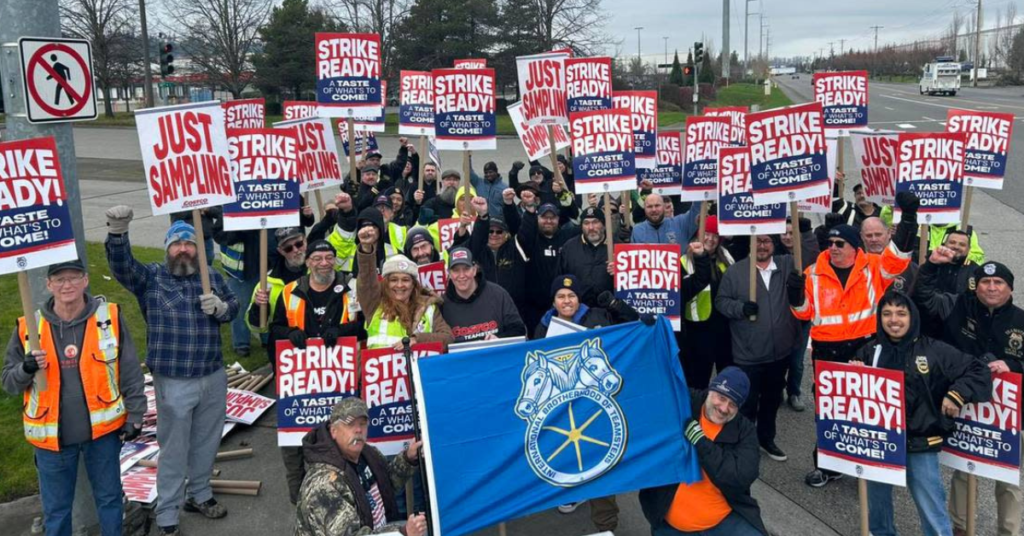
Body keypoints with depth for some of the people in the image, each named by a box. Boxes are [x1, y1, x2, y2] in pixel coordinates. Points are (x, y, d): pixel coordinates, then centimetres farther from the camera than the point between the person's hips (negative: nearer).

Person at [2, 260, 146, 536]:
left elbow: (130, 371, -2)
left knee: (109, 498, 17)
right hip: (51, 435, 1)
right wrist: (26, 369, -18)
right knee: (55, 509, 16)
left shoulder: (110, 317, -8)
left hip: (103, 429, -1)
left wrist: (135, 415, -3)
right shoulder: (28, 327, -4)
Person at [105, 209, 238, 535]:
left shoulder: (212, 278, 8)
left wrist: (220, 307, -11)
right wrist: (117, 233, -38)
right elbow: (121, 265, -20)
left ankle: (199, 495, 39)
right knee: (173, 450, 6)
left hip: (213, 377, 4)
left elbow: (233, 307, 13)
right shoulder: (150, 277, -3)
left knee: (206, 442, 18)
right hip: (173, 383, -4)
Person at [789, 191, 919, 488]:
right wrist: (796, 294, -17)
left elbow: (898, 257, -19)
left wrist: (908, 218, -26)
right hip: (827, 350, 2)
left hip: (864, 348, -1)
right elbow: (805, 311, 5)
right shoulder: (814, 273, 0)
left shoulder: (874, 267, -3)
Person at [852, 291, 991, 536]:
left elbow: (978, 371, 0)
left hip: (920, 444, -3)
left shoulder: (934, 350, -4)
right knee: (877, 506, 19)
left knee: (933, 514, 5)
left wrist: (957, 394, -12)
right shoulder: (869, 353, 3)